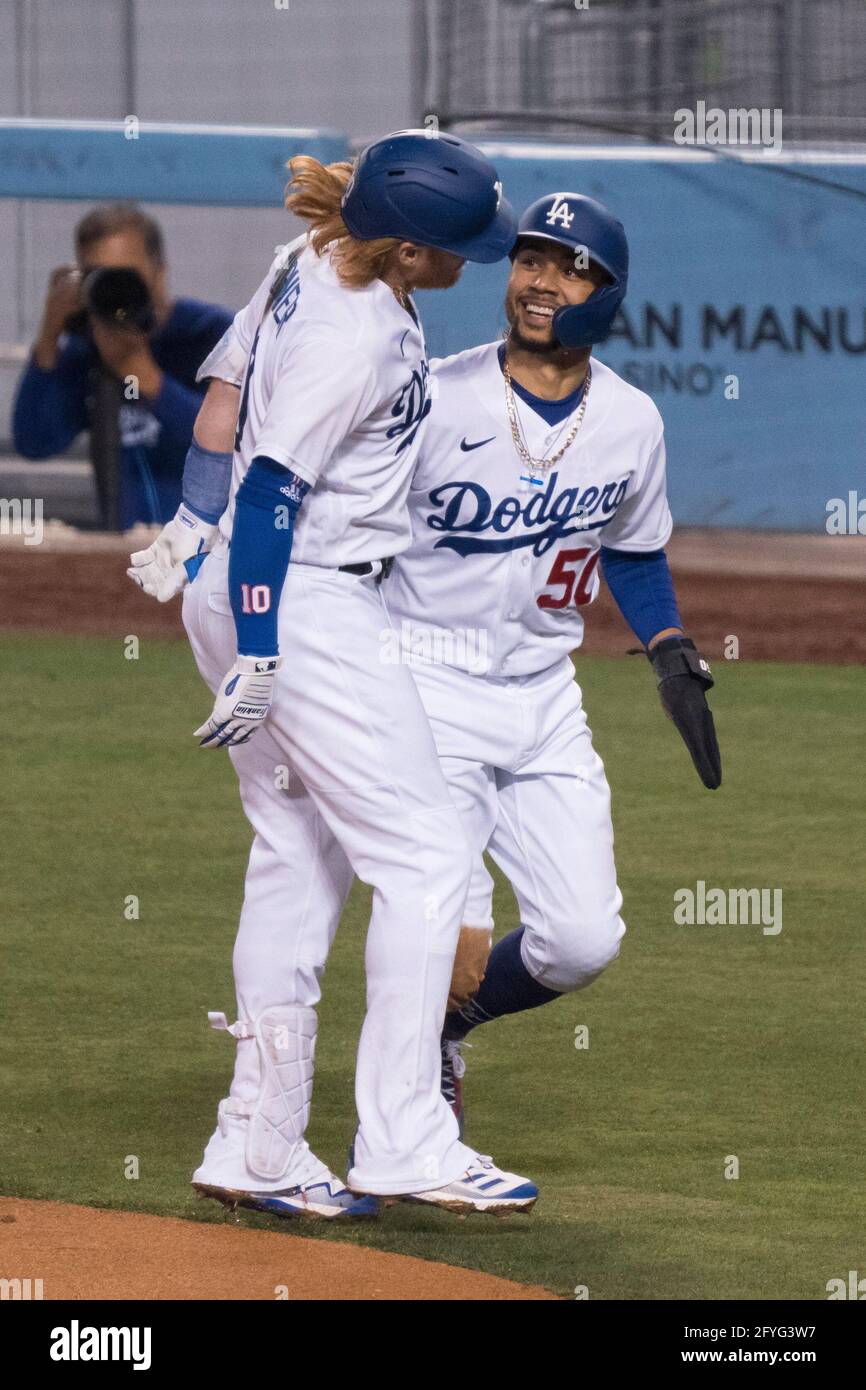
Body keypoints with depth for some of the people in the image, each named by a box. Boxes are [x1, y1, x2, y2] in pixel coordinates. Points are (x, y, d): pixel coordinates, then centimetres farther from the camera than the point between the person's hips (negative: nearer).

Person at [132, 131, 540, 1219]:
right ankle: (402, 1144, -8)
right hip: (305, 609, -10)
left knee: (299, 859, 13)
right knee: (423, 857, -6)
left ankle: (258, 1151, 14)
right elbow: (271, 490, -23)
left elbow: (223, 395, 15)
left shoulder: (309, 264, 5)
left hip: (239, 591, 10)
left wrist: (193, 525, 24)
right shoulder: (354, 341, -23)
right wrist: (257, 654, -22)